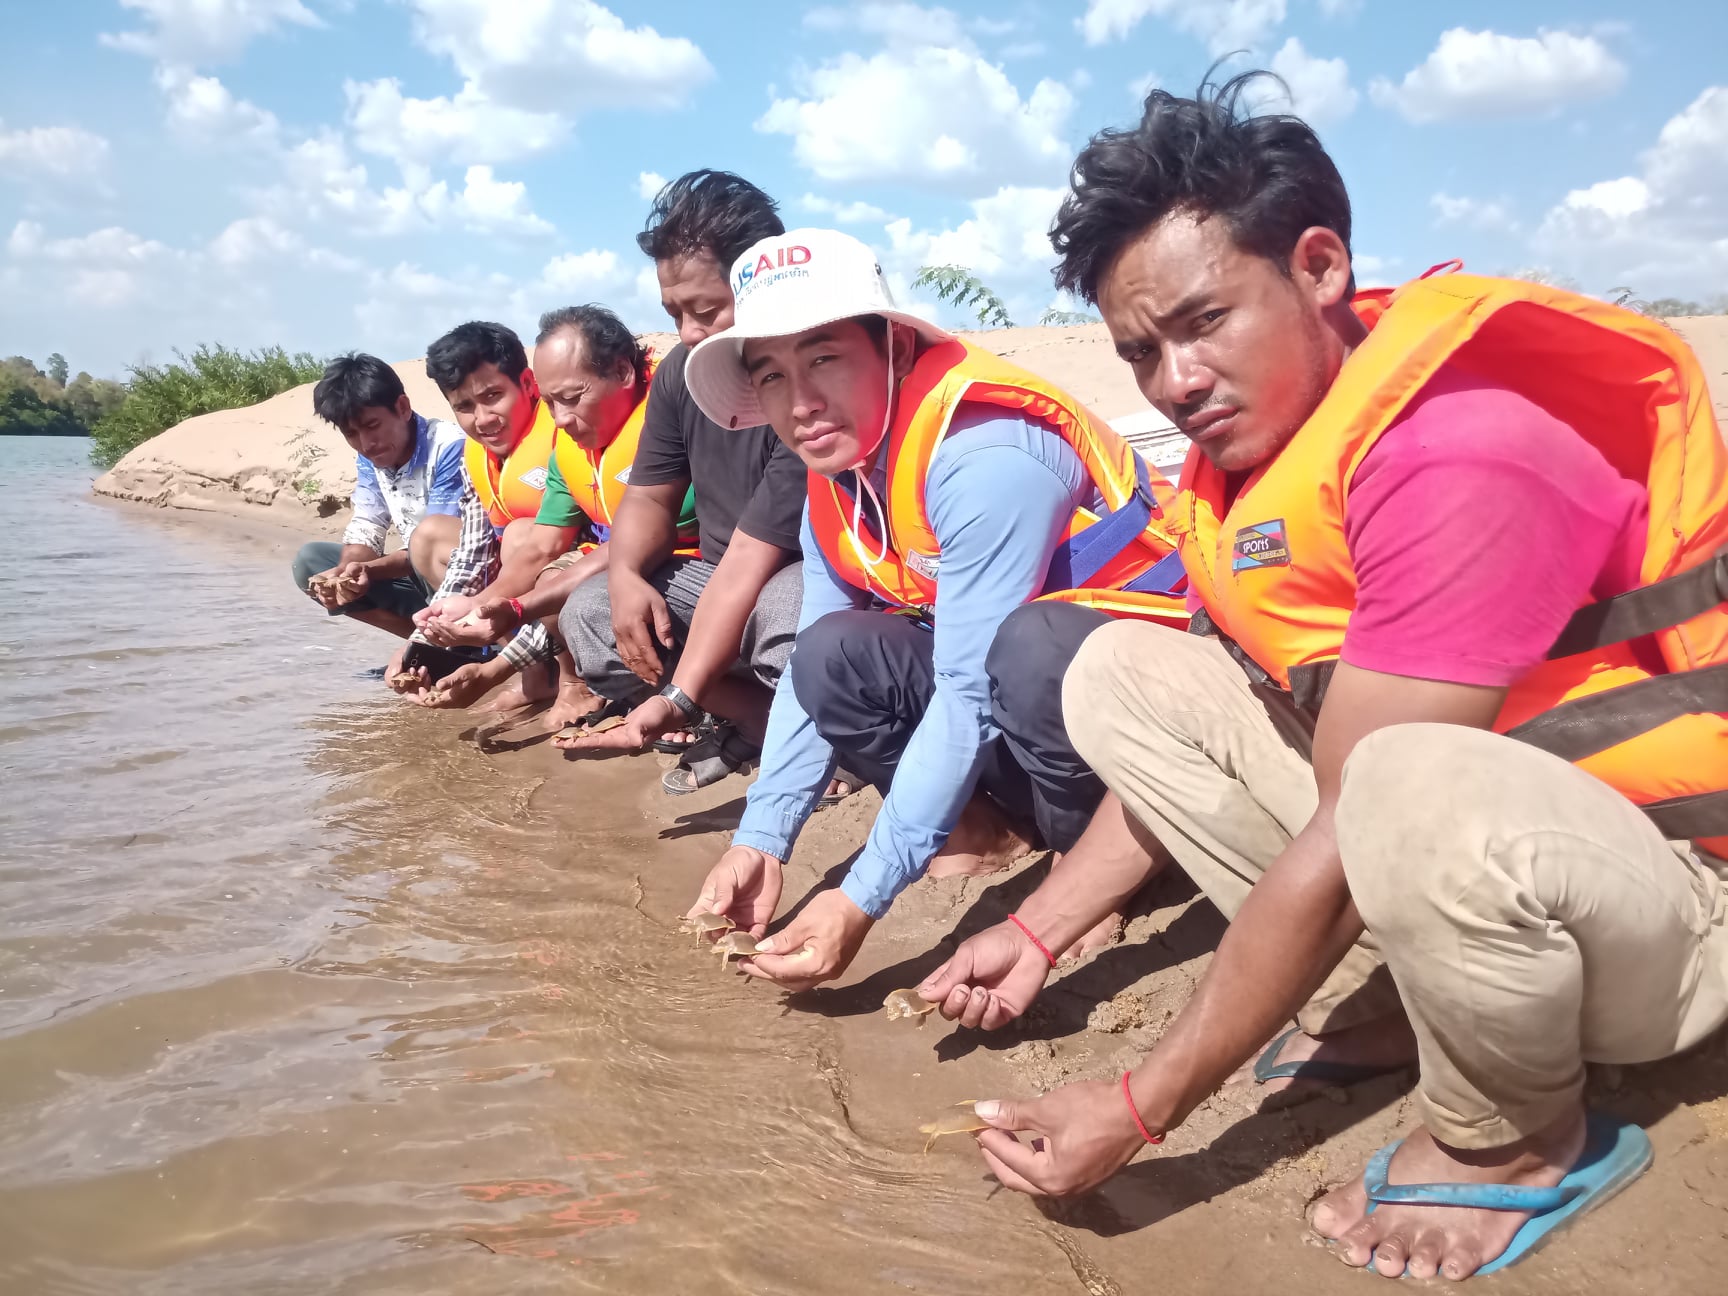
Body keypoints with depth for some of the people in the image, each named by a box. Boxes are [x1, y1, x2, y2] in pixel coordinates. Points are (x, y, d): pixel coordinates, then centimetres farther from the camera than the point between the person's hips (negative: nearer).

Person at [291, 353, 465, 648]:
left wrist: (369, 570, -32)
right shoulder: (368, 458, 5)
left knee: (431, 534, -37)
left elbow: (438, 540, -22)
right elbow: (364, 532, 2)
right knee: (310, 560, 1)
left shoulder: (449, 447, -19)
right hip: (423, 580, 8)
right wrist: (345, 573, -20)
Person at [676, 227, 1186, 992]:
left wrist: (861, 900, -30)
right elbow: (810, 678, 3)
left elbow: (971, 695, -31)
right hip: (1022, 672, 7)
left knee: (1030, 656, -38)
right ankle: (976, 829, 3)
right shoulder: (834, 483, -1)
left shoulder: (984, 455, -29)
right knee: (833, 654, -14)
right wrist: (760, 841, -8)